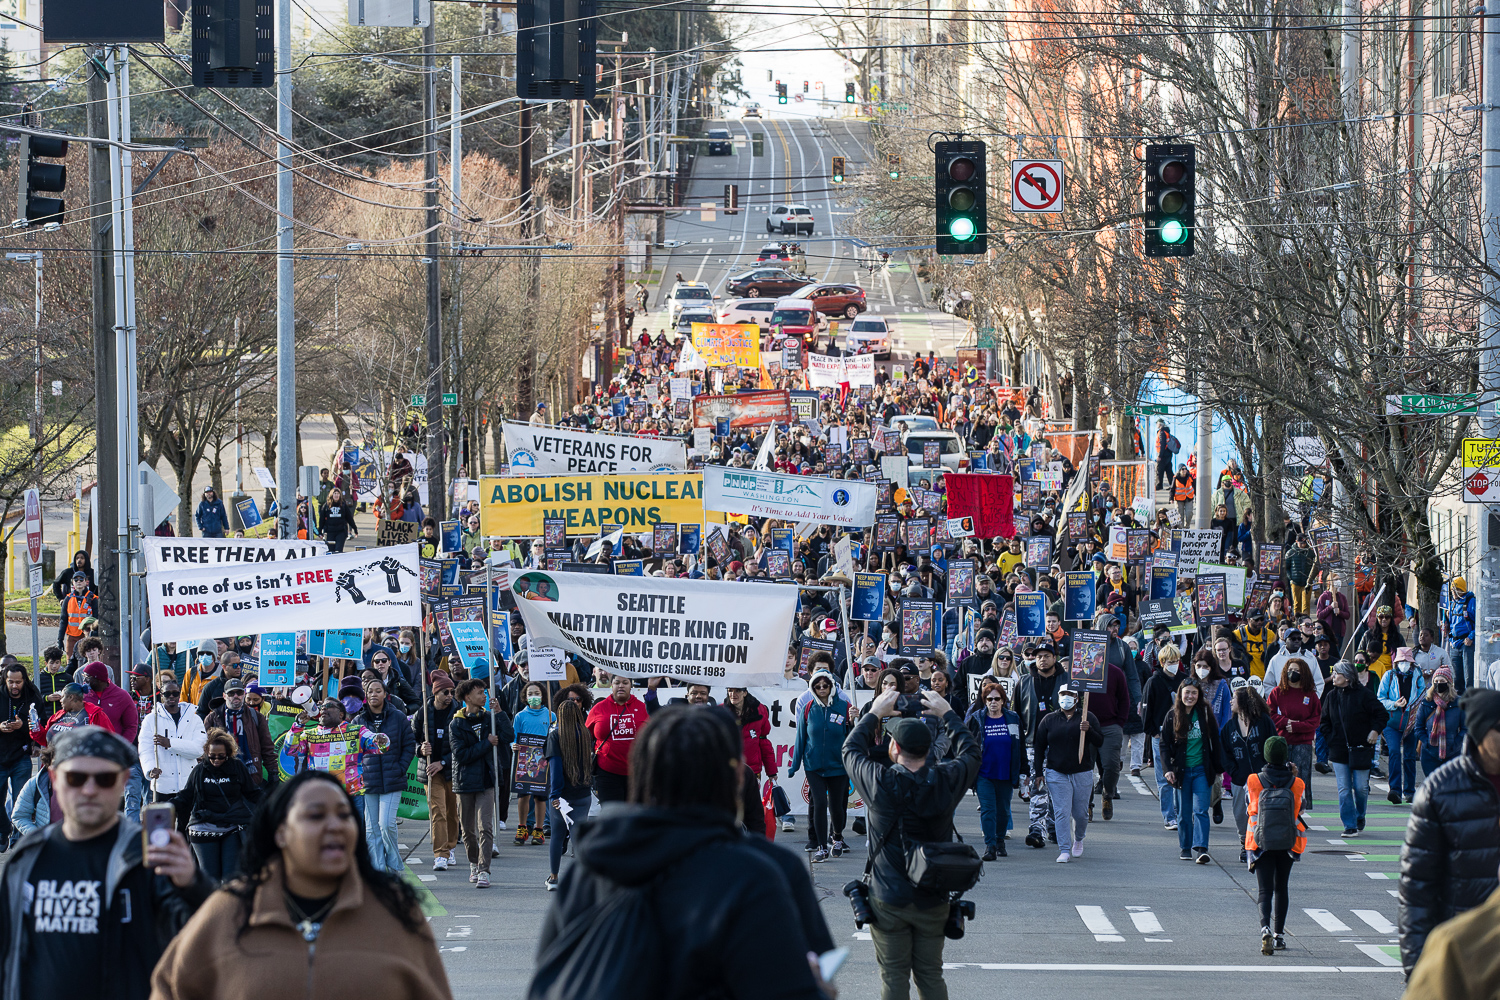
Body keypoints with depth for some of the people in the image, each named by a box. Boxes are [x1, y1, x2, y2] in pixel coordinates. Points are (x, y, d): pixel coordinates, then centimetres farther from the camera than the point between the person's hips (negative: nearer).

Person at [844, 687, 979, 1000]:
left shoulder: (880, 783, -15)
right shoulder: (945, 781, -10)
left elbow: (851, 750, 6)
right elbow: (971, 751, 12)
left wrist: (874, 713, 17)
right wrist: (947, 713, 22)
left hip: (888, 900, -2)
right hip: (933, 900, 2)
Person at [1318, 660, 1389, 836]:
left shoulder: (1364, 694, -7)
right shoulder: (1332, 696, 8)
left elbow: (1382, 714, -1)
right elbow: (1324, 721, 17)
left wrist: (1375, 731, -12)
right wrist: (1329, 738, 4)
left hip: (1360, 748, -3)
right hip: (1339, 749, 3)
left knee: (1361, 787, 1)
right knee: (1344, 790, -2)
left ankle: (1360, 817, 27)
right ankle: (1350, 825, 2)